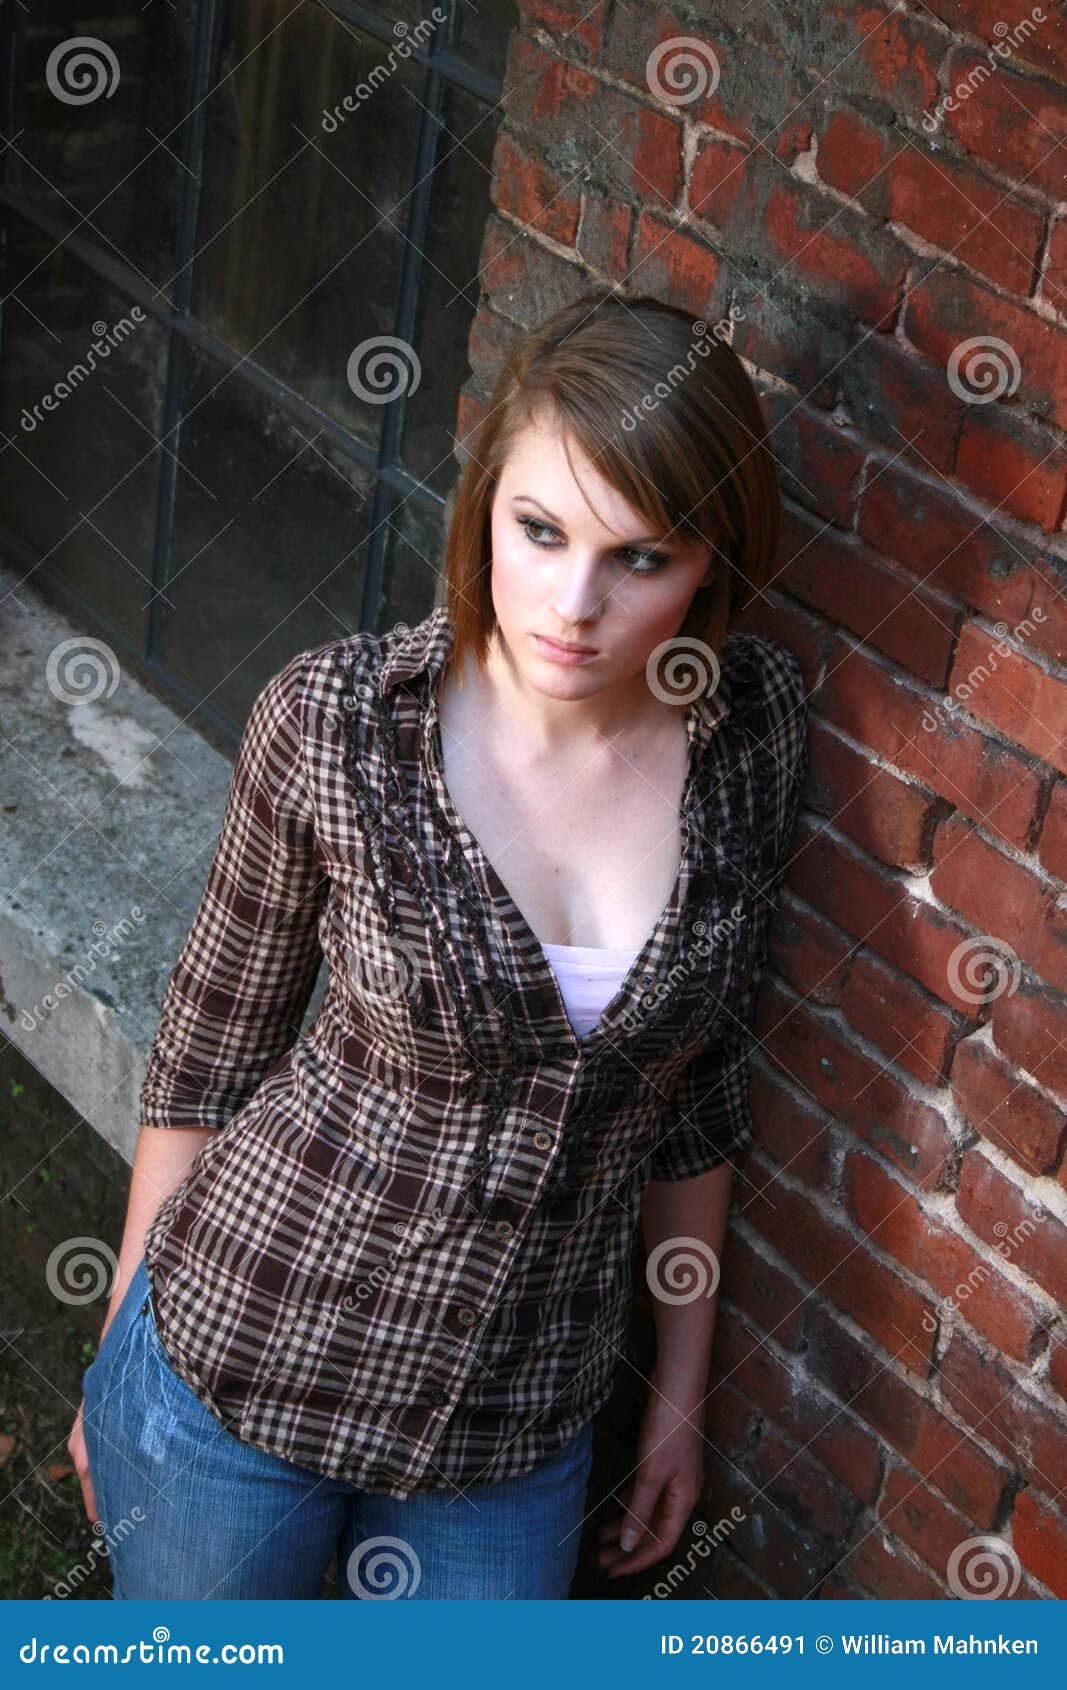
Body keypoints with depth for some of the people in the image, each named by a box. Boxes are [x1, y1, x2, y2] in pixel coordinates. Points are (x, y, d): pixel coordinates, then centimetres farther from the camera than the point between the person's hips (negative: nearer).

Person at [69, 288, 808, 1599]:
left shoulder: (755, 732, -11)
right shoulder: (334, 720, -20)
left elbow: (699, 1084, 2)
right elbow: (209, 1046, -6)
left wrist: (683, 1386, 10)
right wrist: (118, 1351, 2)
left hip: (519, 1431, 2)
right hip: (245, 1367, -2)